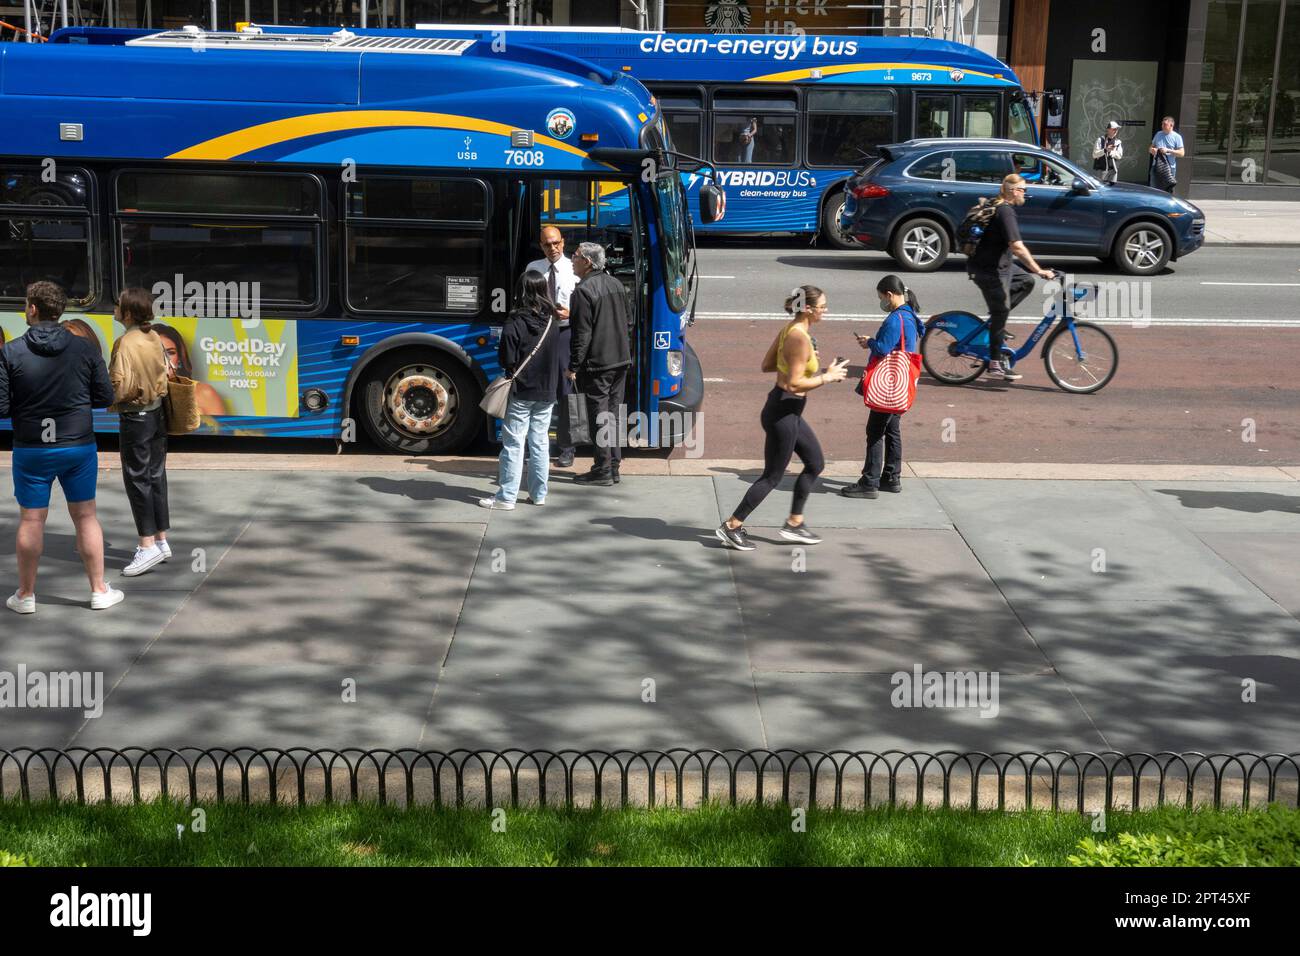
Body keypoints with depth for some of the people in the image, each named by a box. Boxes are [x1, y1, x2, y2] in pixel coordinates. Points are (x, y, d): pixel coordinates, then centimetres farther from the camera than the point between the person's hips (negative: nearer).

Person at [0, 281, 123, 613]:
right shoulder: (85, 349, -5)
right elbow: (104, 397, -1)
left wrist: (27, 404, 10)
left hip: (31, 451, -1)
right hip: (79, 447, 1)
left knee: (31, 520, 9)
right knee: (85, 516, 12)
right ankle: (99, 591, 17)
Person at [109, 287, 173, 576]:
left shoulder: (126, 343, -18)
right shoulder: (154, 338, 4)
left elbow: (120, 387, -21)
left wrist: (109, 399, -3)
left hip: (135, 418, -8)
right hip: (158, 413, 8)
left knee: (137, 479, -1)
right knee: (156, 477, 13)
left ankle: (148, 546, -1)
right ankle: (161, 540, 19)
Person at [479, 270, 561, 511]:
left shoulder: (515, 322, -14)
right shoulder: (552, 322, 1)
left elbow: (507, 359, -13)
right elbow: (560, 357, 7)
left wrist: (510, 369, 6)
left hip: (521, 393, -5)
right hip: (546, 392, 5)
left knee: (513, 444, -1)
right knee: (540, 443, 12)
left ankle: (506, 497, 0)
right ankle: (539, 494, 16)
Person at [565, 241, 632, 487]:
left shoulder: (583, 291, -15)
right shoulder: (616, 284, 10)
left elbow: (582, 335, -18)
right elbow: (627, 323, 17)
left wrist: (573, 367, -12)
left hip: (597, 363, -8)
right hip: (621, 360, 8)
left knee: (599, 417, -1)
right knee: (613, 413, 13)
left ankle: (603, 469, 2)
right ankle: (613, 466, 19)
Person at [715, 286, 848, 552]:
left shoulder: (790, 329, 6)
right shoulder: (800, 339, -22)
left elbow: (767, 365, 12)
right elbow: (794, 384, -25)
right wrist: (827, 377, -16)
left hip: (788, 411, 10)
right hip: (783, 413, -10)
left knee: (815, 463, 19)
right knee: (772, 476, 1)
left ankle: (794, 523, 27)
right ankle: (731, 527, 9)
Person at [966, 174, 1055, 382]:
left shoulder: (995, 207, 9)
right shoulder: (1006, 212, -22)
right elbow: (1017, 247, -30)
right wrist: (1039, 270, -28)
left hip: (998, 263, 10)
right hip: (989, 269, -10)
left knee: (1026, 281, 17)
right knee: (1001, 313, -4)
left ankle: (996, 319, 13)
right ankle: (995, 365, 0)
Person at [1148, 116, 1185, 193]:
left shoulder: (1177, 137, 0)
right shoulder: (1158, 134, 14)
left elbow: (1181, 153, -5)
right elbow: (1151, 147, 22)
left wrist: (1168, 150, -15)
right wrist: (1152, 150, -3)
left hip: (1169, 167, -4)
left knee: (1167, 191, -4)